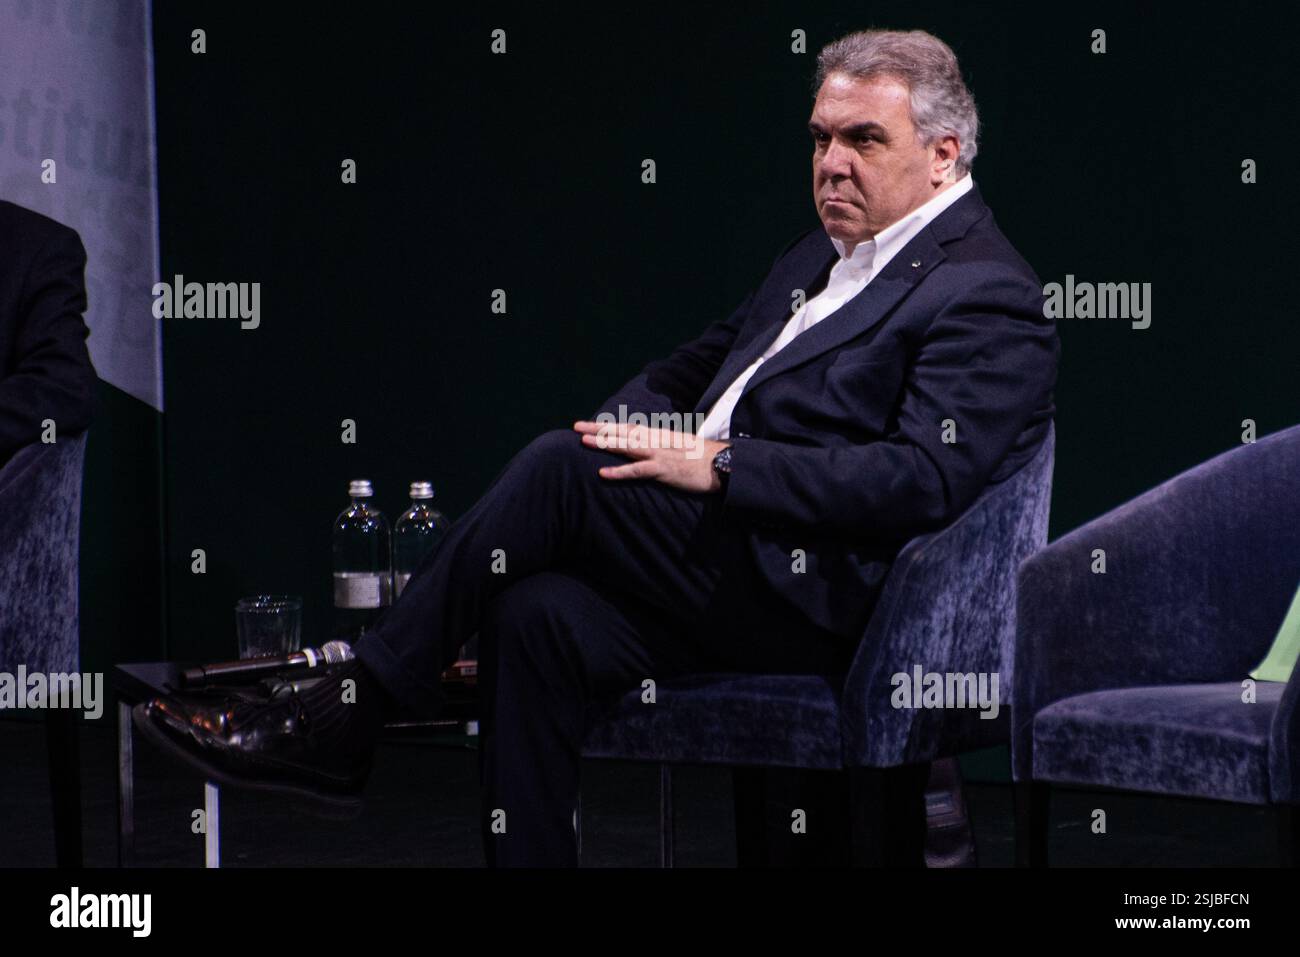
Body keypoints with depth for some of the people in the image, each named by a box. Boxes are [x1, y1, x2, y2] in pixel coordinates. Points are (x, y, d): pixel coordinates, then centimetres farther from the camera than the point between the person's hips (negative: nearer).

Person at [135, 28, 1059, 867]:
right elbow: (692, 367, 27)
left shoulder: (988, 296, -8)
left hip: (810, 604, -8)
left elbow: (922, 479, -21)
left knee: (563, 467, -22)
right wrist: (631, 430, 4)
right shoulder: (825, 252, 23)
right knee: (539, 617, -21)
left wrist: (717, 465, -22)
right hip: (725, 571, 8)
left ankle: (343, 716, -16)